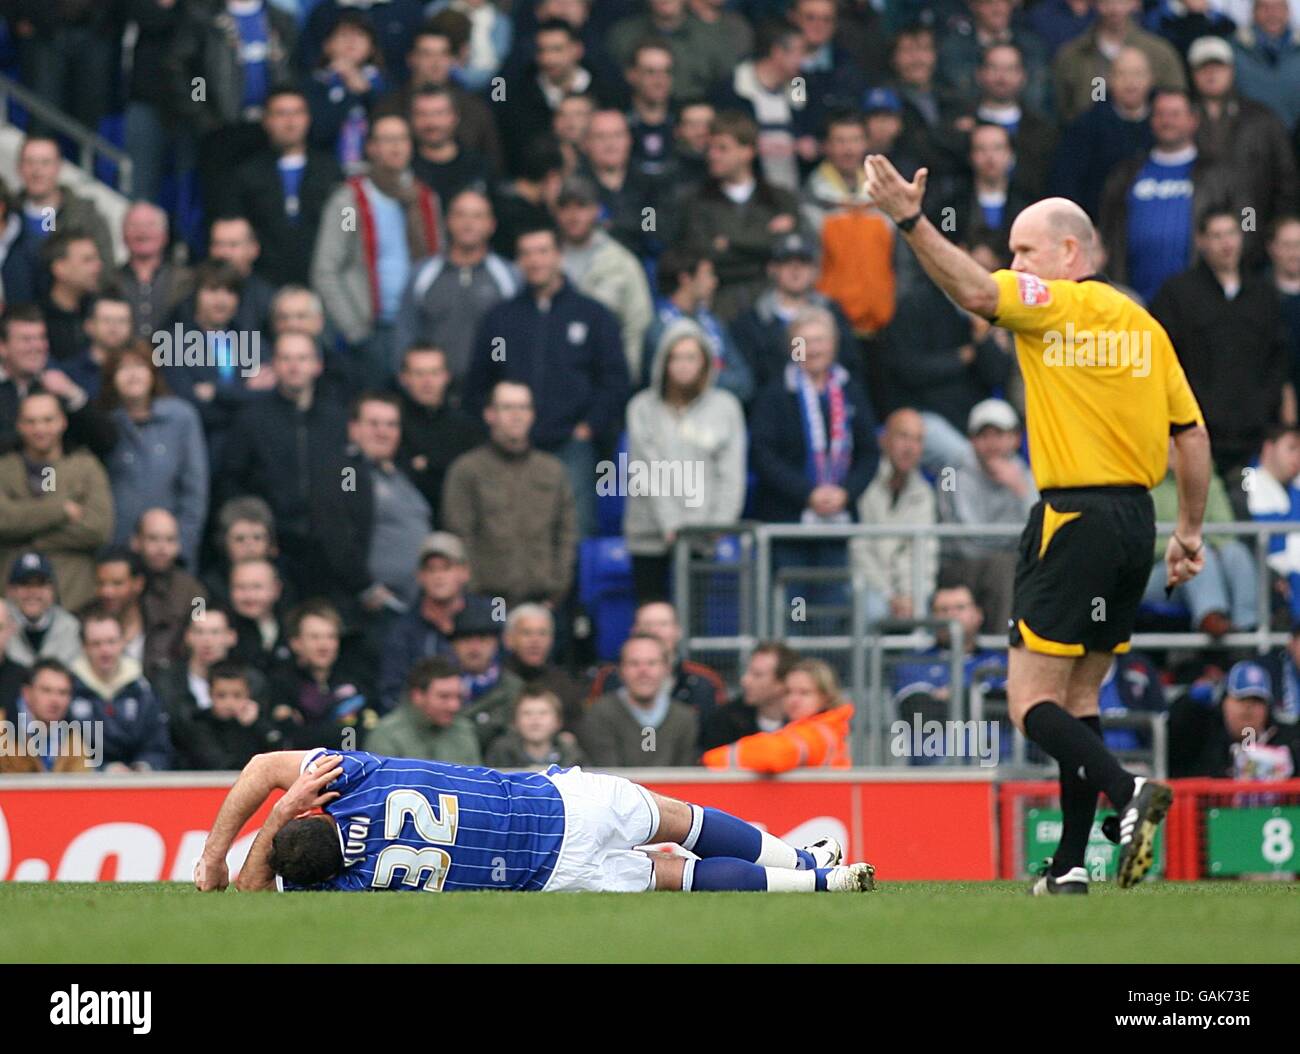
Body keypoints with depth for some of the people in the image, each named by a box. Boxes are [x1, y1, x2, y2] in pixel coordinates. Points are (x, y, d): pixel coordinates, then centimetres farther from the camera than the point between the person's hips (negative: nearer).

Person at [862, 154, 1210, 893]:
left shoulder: (1059, 305, -8)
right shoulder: (1143, 324, 15)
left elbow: (976, 291, -27)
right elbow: (1193, 433, 15)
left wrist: (912, 222, -30)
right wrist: (1191, 529, 20)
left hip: (1075, 519, -8)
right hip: (1135, 519, 8)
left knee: (1033, 702, -6)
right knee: (1080, 699, 12)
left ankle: (1128, 790, -28)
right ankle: (1071, 865, 9)